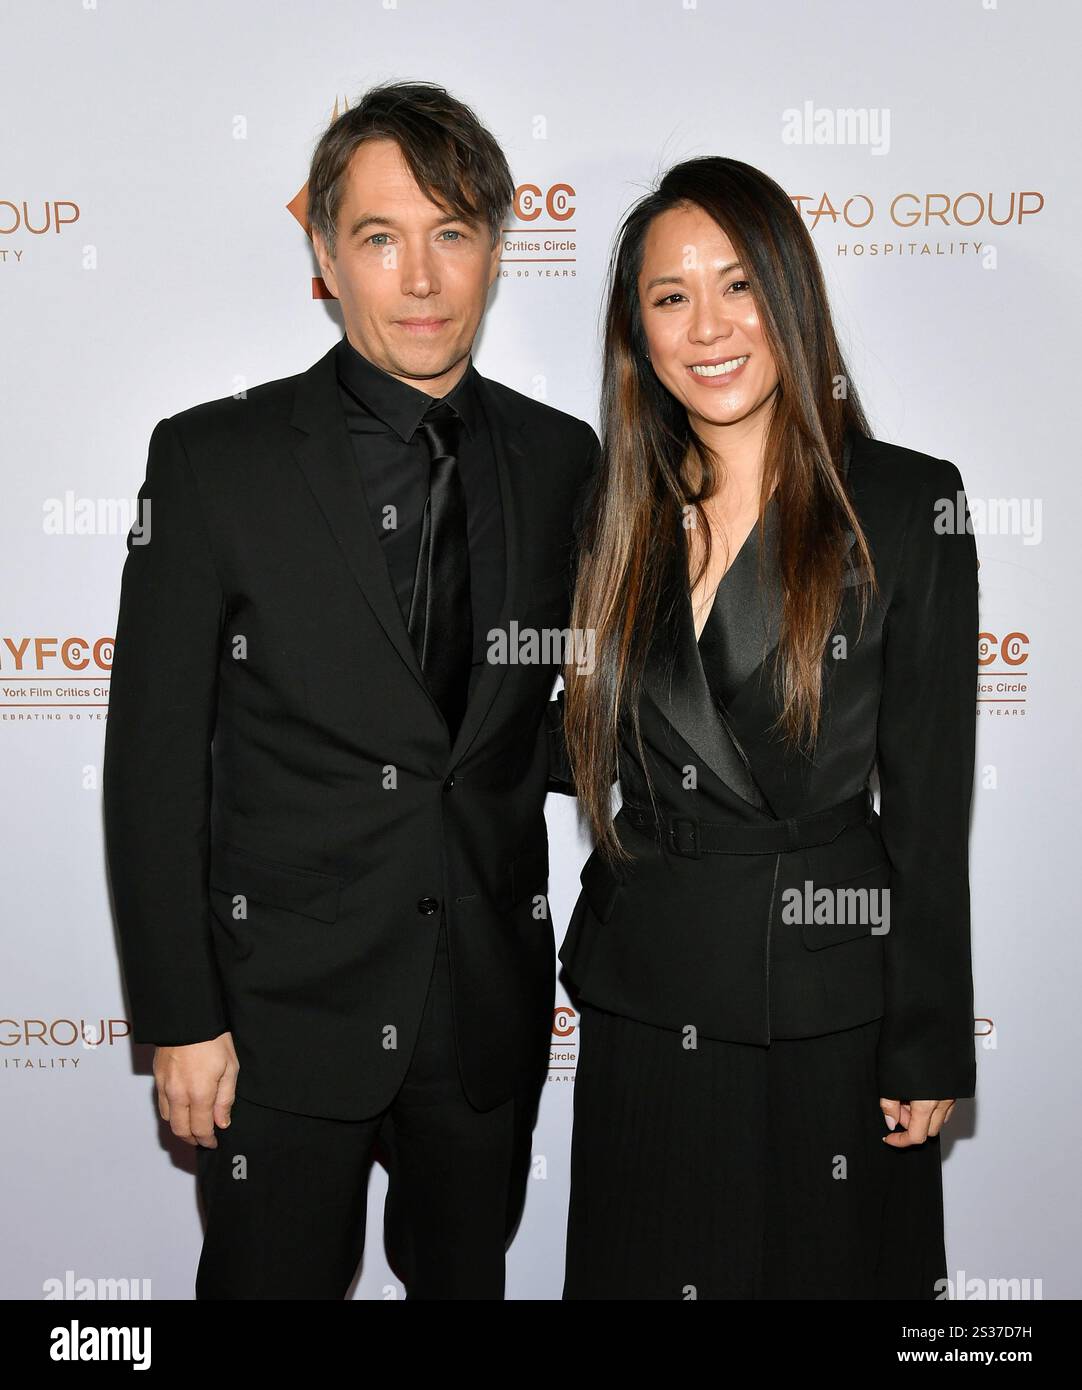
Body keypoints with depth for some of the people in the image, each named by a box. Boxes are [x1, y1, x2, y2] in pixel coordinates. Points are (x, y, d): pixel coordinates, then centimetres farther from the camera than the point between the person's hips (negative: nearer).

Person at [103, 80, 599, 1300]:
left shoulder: (560, 460, 0)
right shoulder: (213, 461, -9)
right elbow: (153, 763, -8)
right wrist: (178, 1019, -8)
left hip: (493, 1005, 3)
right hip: (283, 1011, -2)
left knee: (468, 1279, 20)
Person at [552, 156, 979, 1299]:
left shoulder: (905, 506, -9)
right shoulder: (622, 515, 4)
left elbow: (930, 799, -9)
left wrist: (928, 1048, -8)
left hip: (826, 1004, -4)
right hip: (642, 1000, 4)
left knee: (826, 1264, 15)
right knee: (647, 1268, 18)